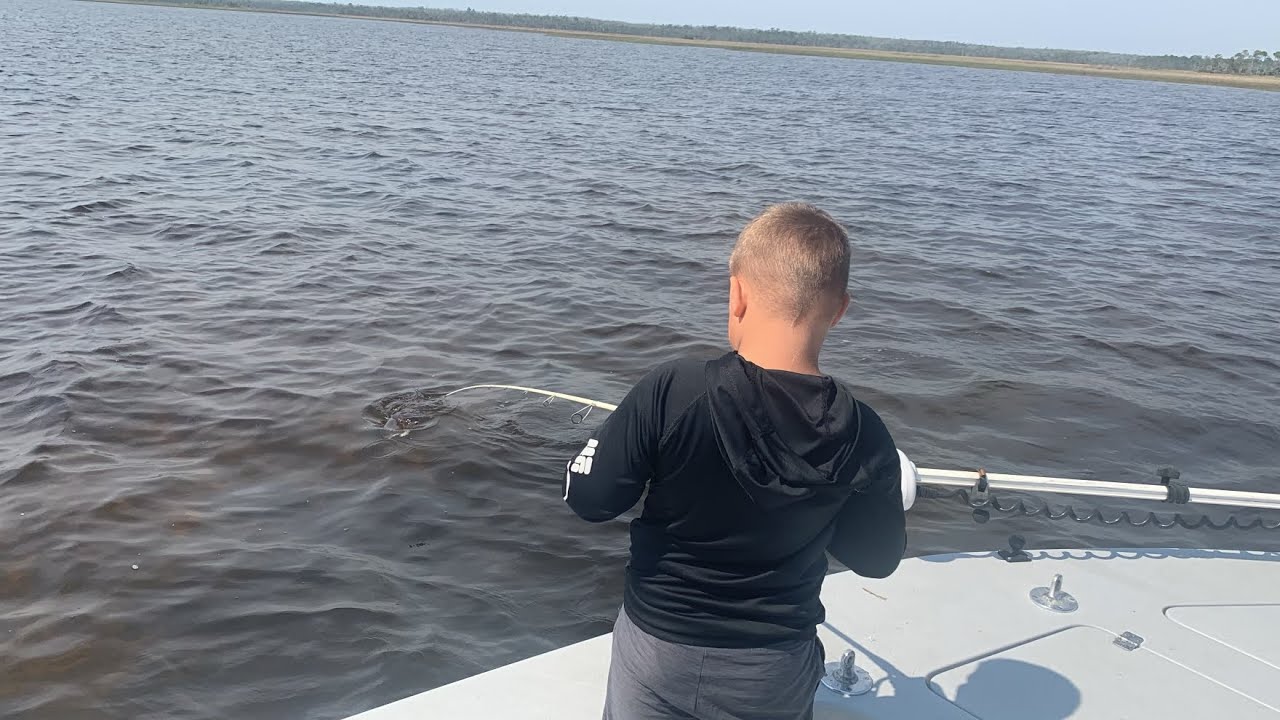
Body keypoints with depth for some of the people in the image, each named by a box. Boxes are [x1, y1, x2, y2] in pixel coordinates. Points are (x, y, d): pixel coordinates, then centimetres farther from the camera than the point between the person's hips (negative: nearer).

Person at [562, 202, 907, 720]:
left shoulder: (671, 392, -25)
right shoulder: (863, 438, -17)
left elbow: (588, 498, -16)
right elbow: (877, 559, -3)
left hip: (656, 649, -1)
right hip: (773, 675, 2)